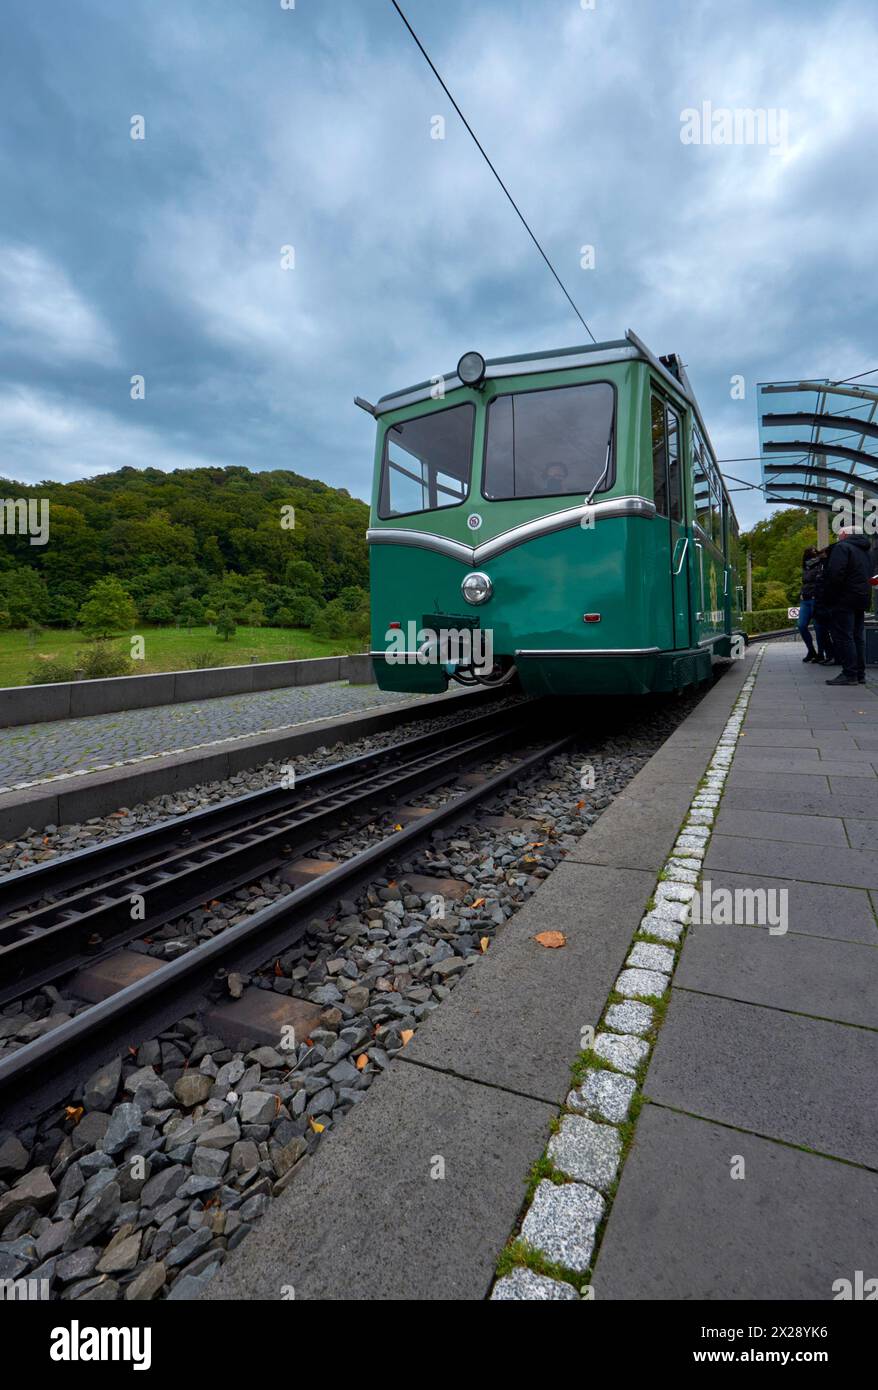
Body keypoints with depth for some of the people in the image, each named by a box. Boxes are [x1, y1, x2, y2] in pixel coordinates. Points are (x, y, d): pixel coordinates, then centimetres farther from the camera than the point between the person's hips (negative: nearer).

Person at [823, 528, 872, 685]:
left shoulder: (842, 547, -8)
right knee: (857, 636, 11)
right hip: (863, 597, 9)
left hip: (845, 599, -9)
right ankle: (860, 674, 14)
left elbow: (835, 574, -20)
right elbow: (869, 576, 21)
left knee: (843, 636, -9)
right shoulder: (864, 550, 21)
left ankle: (849, 674, -12)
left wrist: (829, 596, -11)